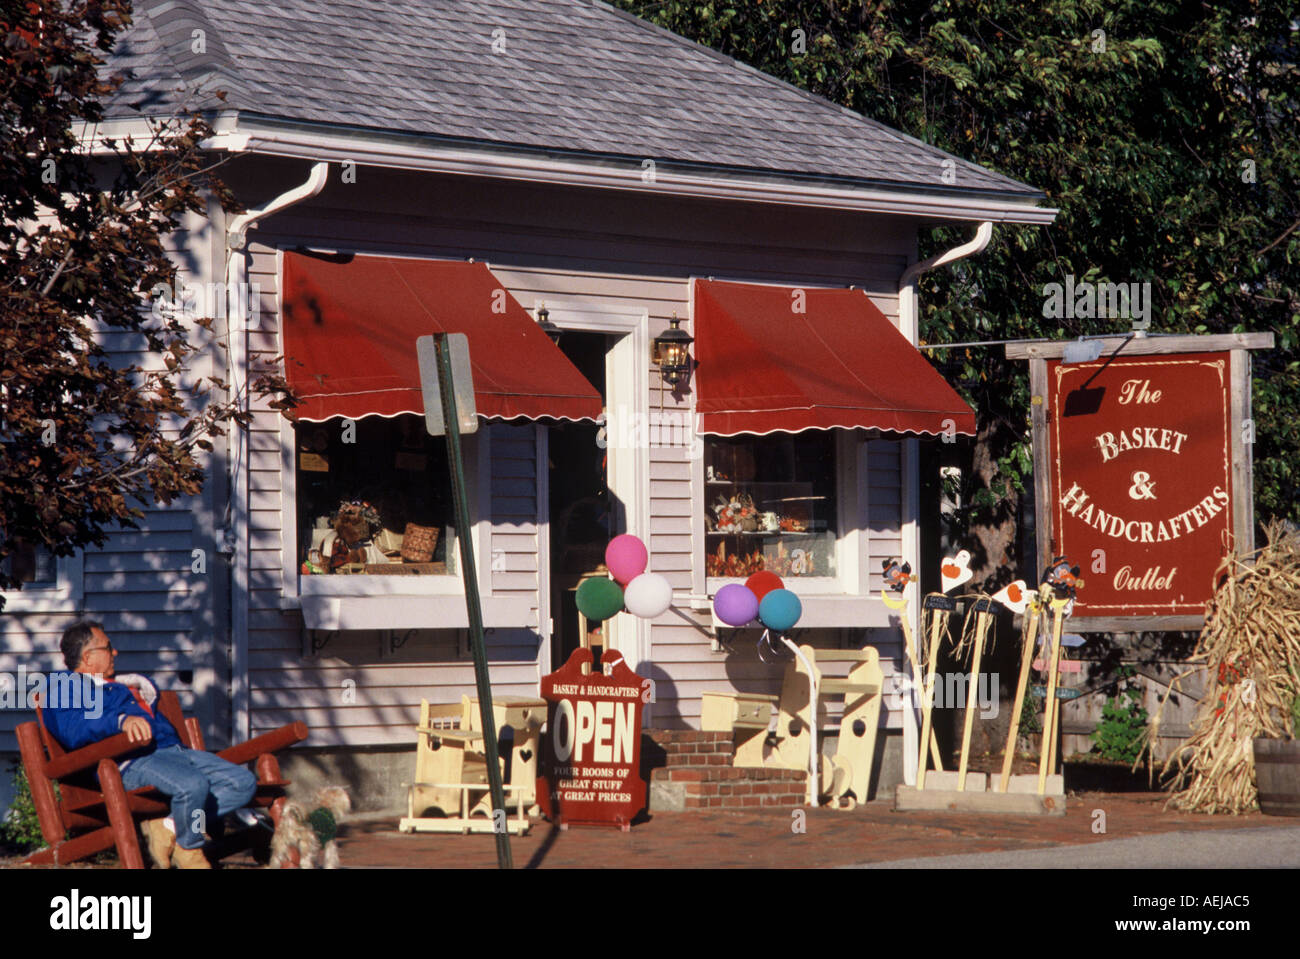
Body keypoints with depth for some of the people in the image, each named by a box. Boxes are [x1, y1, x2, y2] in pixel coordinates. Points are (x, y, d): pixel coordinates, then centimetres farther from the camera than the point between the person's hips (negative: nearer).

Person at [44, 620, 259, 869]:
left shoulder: (120, 685, 35)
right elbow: (73, 731, -15)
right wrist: (122, 720, -30)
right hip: (133, 761, -9)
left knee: (244, 783, -11)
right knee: (192, 785, -37)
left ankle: (169, 828, -14)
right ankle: (189, 849, -10)